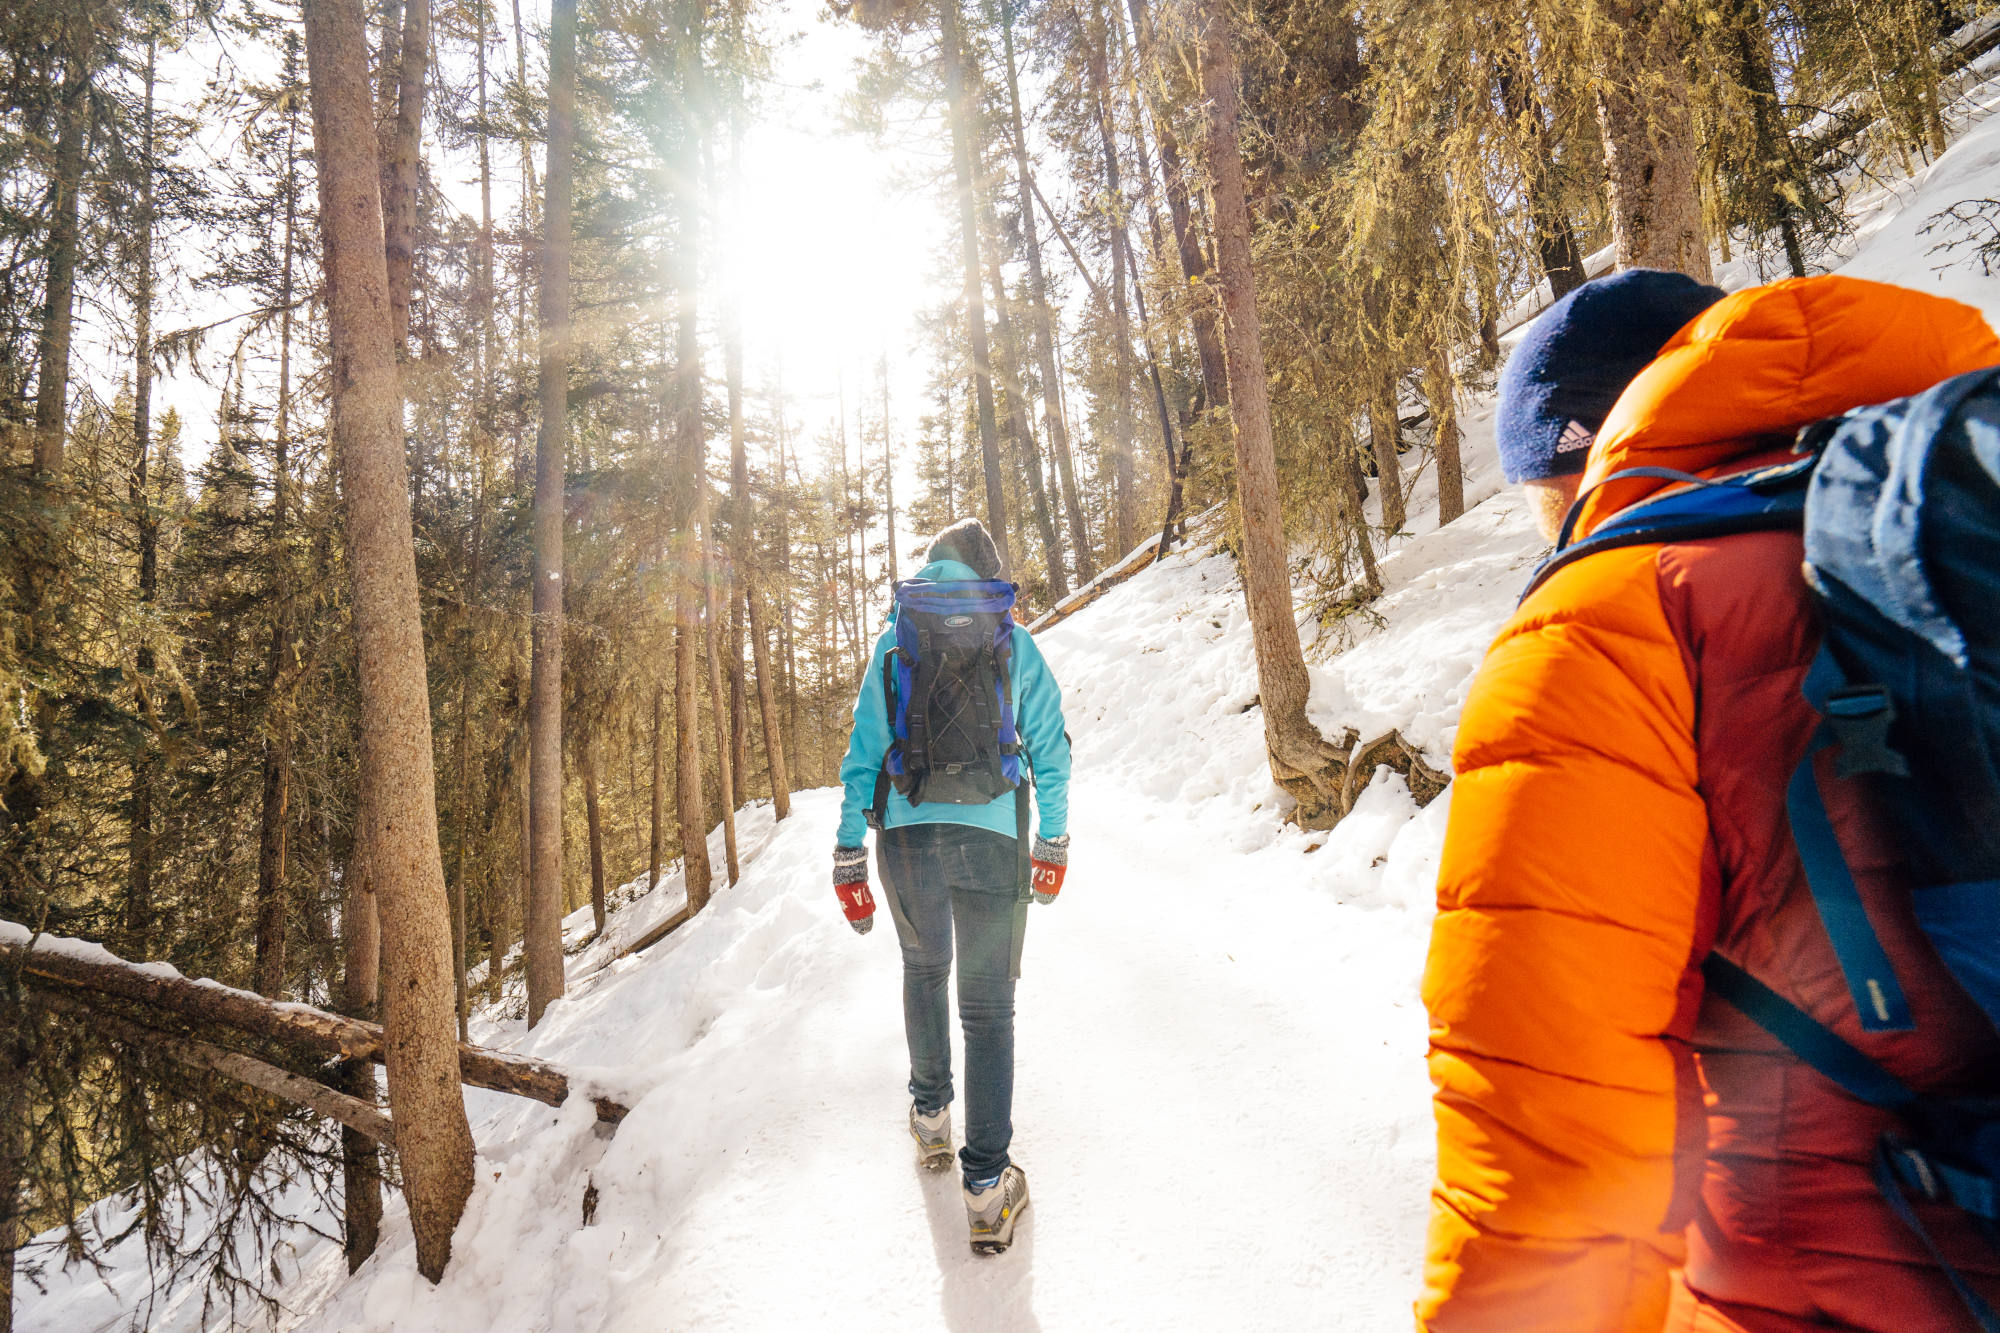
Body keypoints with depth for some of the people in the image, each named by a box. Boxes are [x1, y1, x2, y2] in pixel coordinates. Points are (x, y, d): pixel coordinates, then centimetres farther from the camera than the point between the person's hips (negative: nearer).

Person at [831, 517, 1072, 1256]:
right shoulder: (1015, 642, 6)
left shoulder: (894, 641, 8)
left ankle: (930, 1115, 38)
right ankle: (987, 1186, 4)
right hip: (991, 834, -1)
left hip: (907, 833, 2)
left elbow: (863, 750, 4)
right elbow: (1051, 749, 7)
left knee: (923, 968, 28)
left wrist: (849, 855, 7)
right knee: (988, 1006, 6)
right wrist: (1054, 841, 17)